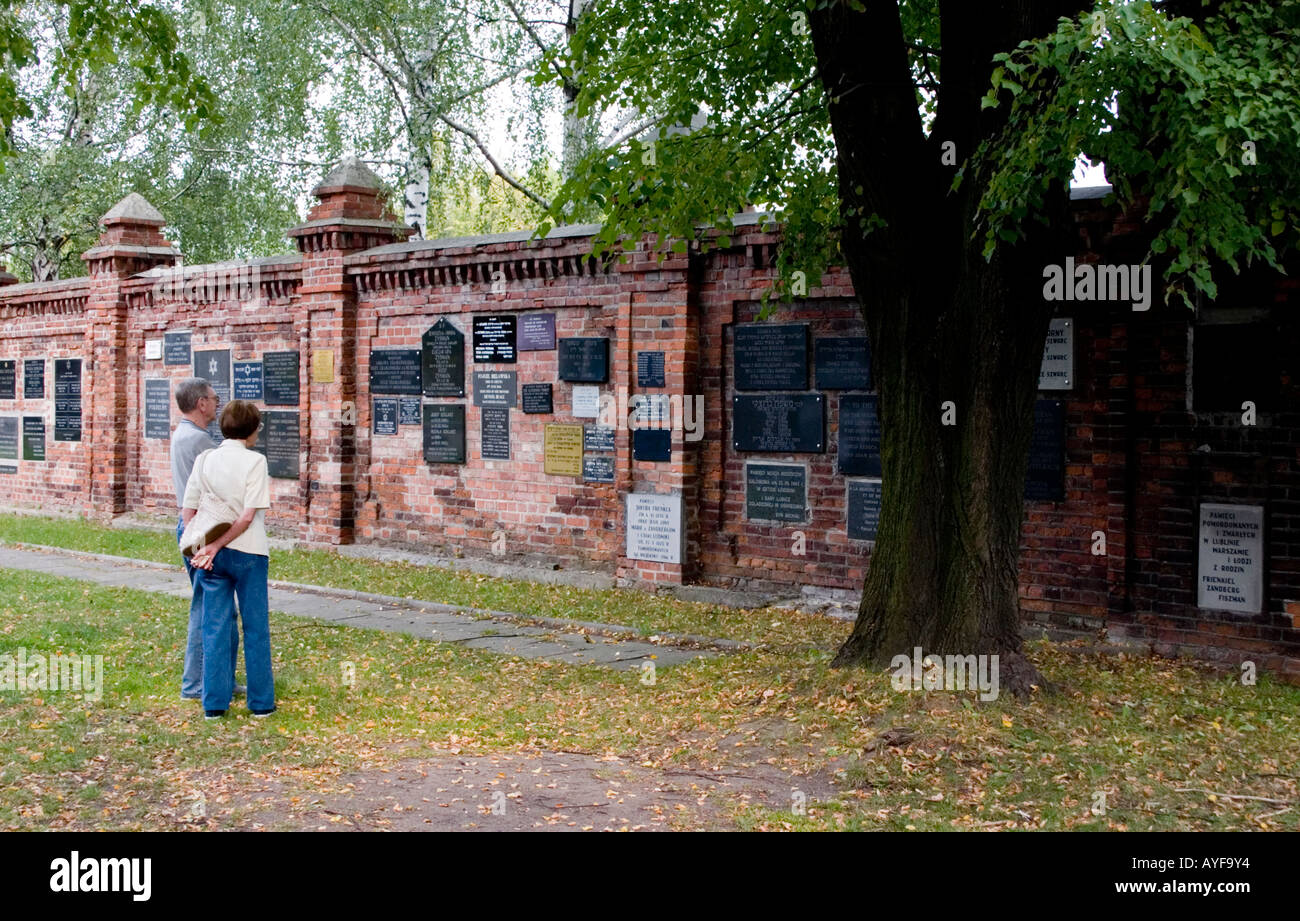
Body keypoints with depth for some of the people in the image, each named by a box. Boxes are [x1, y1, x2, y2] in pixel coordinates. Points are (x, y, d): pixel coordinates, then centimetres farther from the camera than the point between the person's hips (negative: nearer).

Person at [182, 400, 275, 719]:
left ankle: (215, 703, 12)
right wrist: (215, 546, -10)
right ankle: (261, 702, 13)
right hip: (248, 552, -4)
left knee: (215, 628, 9)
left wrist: (203, 547, -1)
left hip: (212, 556, 4)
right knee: (255, 627, 7)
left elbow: (188, 511, 2)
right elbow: (248, 516, -16)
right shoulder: (254, 461, -9)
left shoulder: (204, 459, 4)